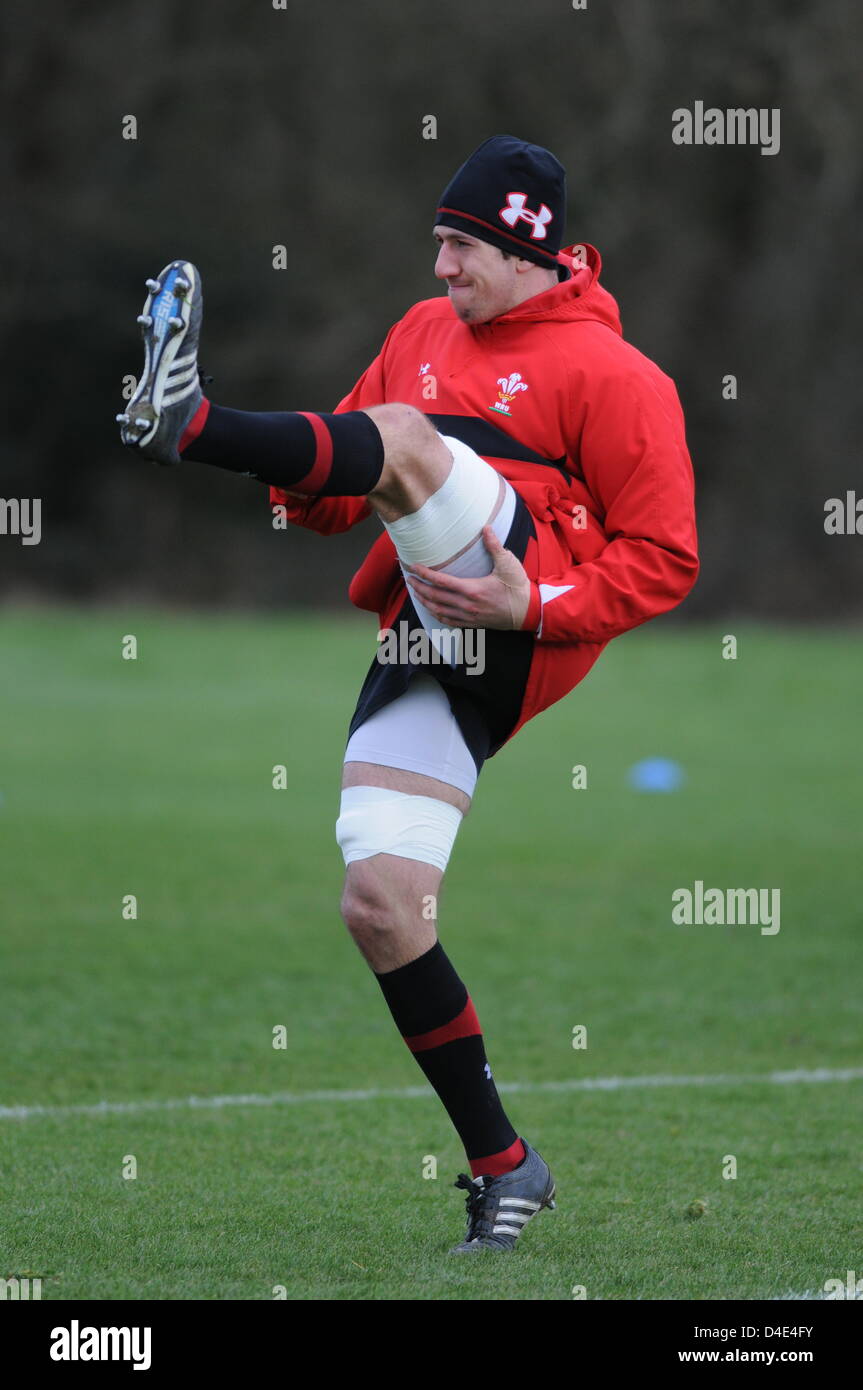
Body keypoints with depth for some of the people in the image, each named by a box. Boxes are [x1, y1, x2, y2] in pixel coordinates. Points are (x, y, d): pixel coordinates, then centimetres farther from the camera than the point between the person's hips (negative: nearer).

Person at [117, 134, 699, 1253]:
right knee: (380, 903, -4)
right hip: (425, 650, 7)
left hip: (527, 641, -7)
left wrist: (536, 607, -16)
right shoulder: (426, 332, 24)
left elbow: (664, 561, -1)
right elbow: (340, 494, 25)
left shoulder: (611, 373, 3)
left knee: (402, 440, -26)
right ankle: (503, 1167, 5)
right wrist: (304, 489, 0)